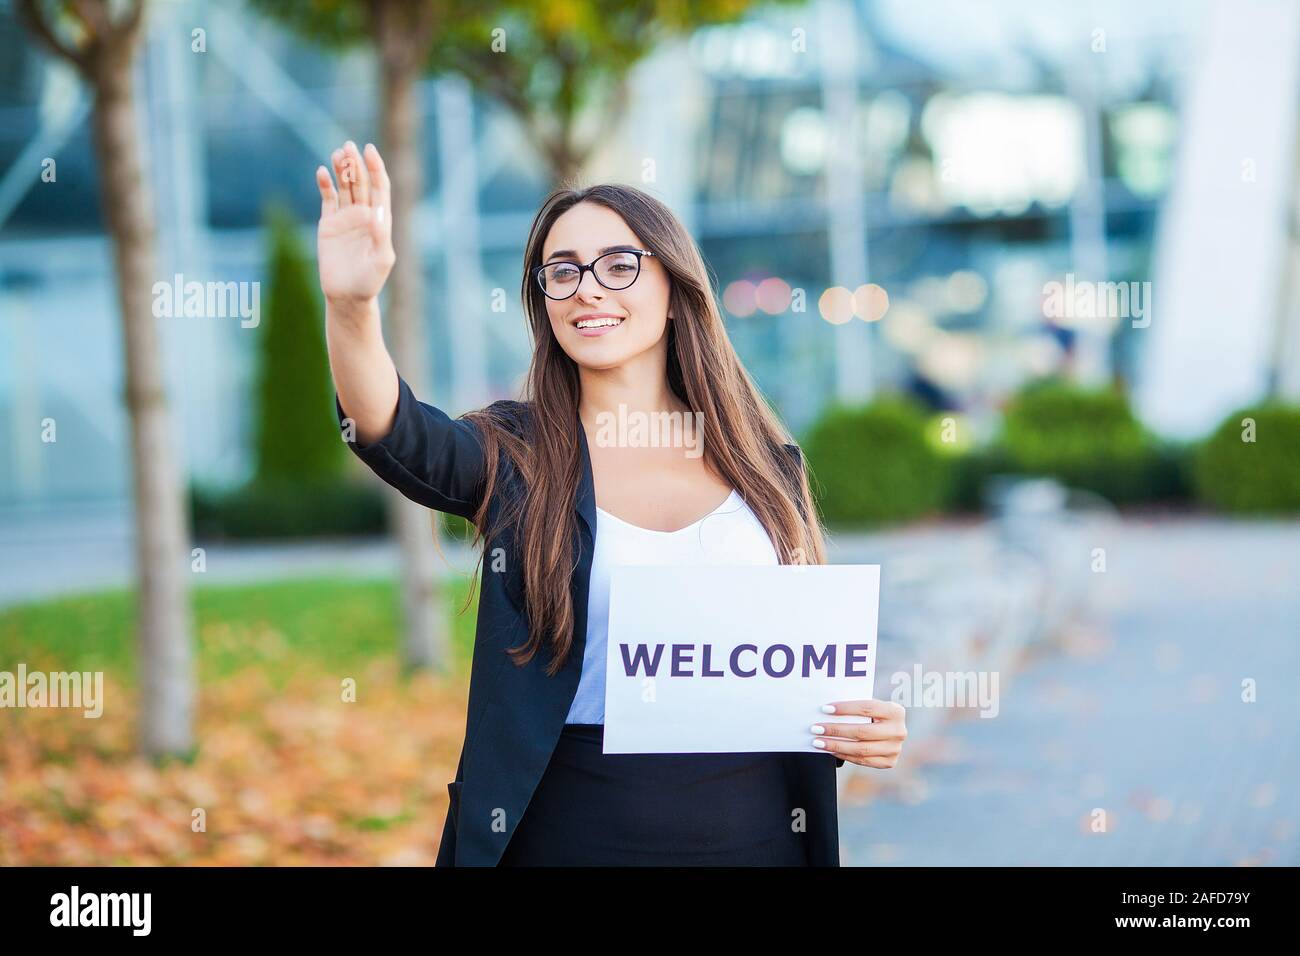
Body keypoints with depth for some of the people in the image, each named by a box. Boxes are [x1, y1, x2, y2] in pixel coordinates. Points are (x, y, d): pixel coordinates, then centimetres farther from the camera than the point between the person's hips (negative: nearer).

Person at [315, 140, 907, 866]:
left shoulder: (765, 464, 5)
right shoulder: (515, 453, -1)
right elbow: (398, 436, -23)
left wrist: (867, 725, -8)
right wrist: (353, 307, -42)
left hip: (754, 832, 2)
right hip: (567, 833, -1)